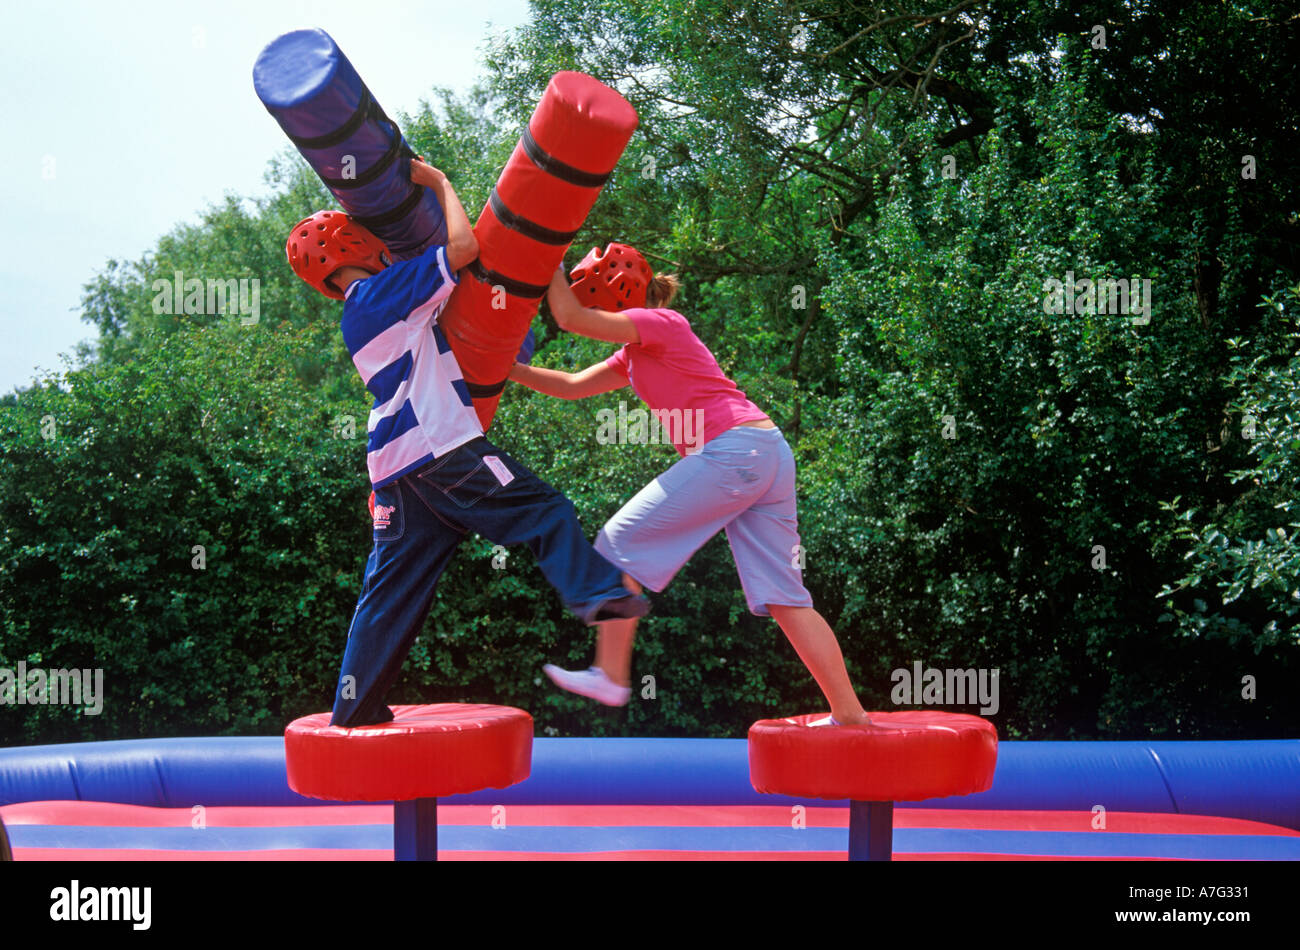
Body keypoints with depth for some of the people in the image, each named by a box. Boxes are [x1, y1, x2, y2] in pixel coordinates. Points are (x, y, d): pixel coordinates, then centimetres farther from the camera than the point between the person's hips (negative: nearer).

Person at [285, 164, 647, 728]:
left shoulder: (358, 319, 24)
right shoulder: (384, 293, -2)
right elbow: (463, 246, -10)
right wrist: (438, 182, 4)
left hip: (394, 465, 8)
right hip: (442, 448, -8)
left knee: (393, 586, 10)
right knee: (546, 511, -4)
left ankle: (354, 706, 10)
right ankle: (595, 593, -22)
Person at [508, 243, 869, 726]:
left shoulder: (658, 322, -2)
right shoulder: (635, 354, 25)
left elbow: (570, 317, -9)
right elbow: (572, 385, 30)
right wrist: (508, 369, 23)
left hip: (732, 451, -10)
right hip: (770, 456, 10)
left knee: (620, 542, 1)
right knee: (782, 595, 6)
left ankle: (610, 676, 4)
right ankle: (849, 714, 2)